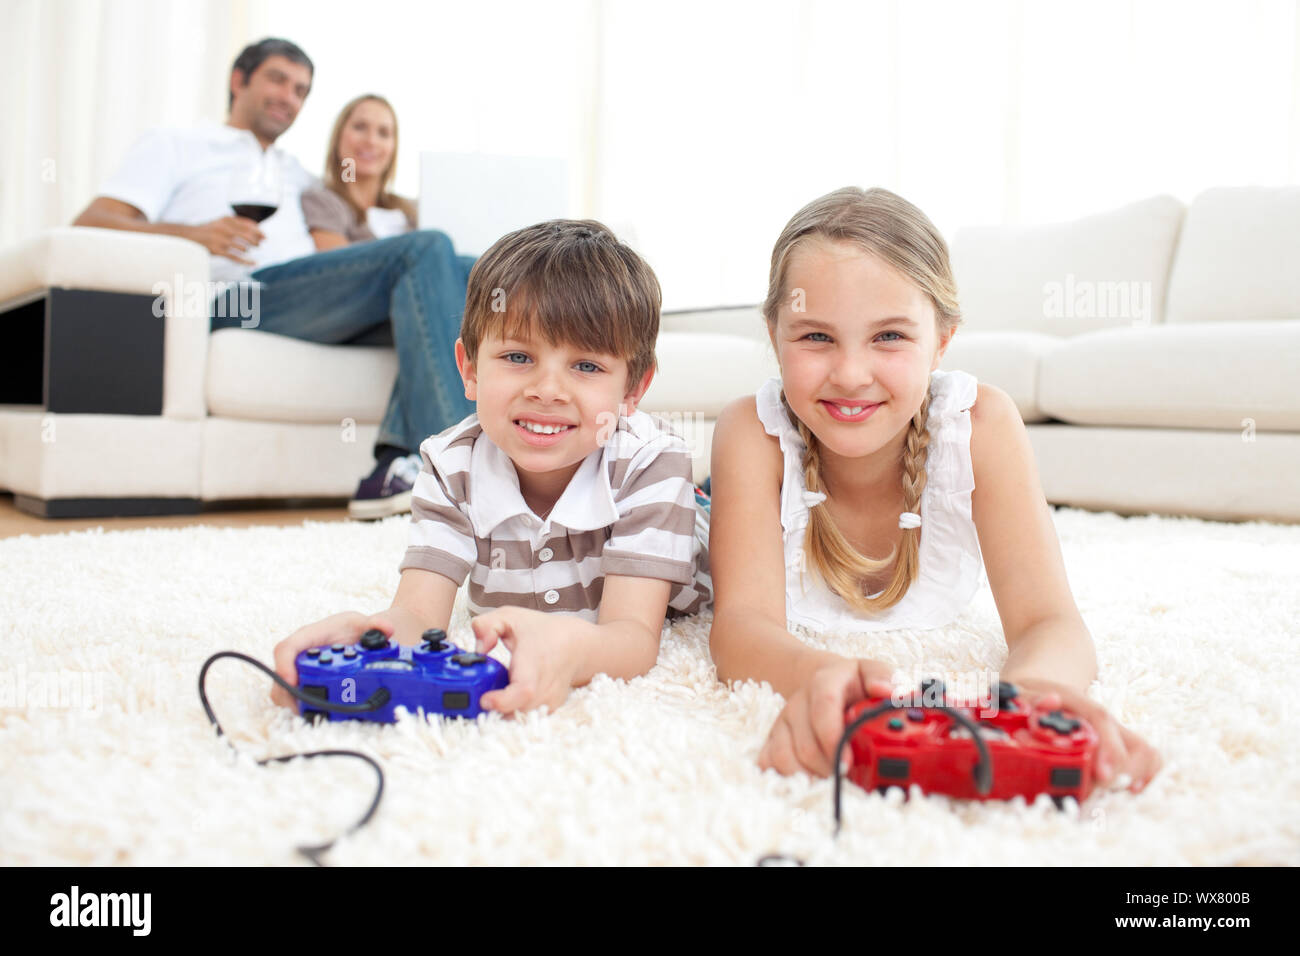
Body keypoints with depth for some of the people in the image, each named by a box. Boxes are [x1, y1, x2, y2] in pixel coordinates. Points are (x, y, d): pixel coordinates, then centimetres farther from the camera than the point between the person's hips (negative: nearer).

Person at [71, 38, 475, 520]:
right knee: (427, 249, -26)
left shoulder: (296, 174, 40)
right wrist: (189, 232, -14)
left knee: (467, 273, -22)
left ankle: (397, 463, -36)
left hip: (321, 309, 6)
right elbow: (89, 223, 7)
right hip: (241, 297, -5)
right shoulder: (173, 146, 23)